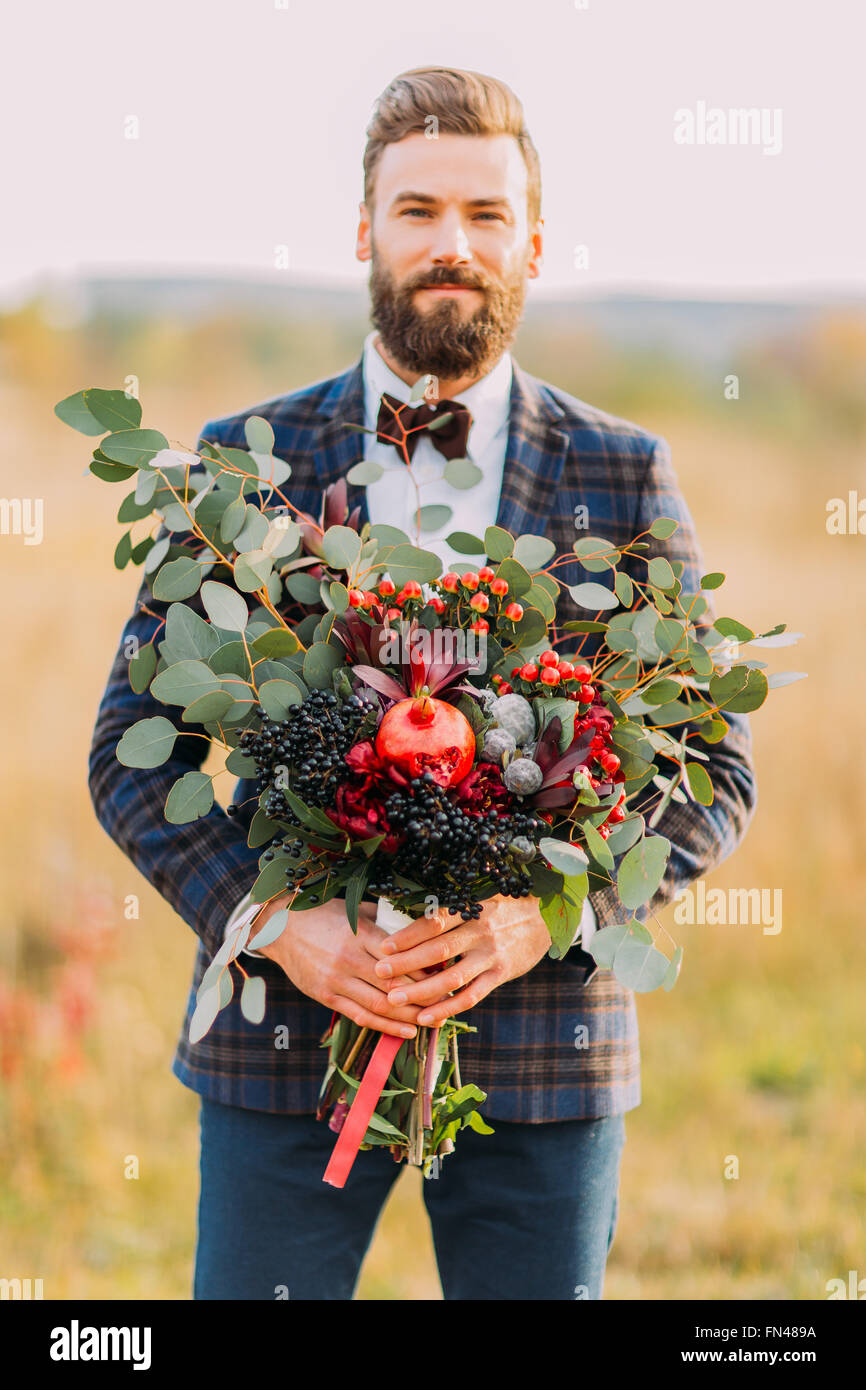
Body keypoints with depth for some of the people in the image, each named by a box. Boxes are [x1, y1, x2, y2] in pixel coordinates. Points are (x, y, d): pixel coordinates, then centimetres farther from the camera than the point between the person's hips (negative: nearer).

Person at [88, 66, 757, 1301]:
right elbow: (132, 750, 3)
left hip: (541, 1053, 1)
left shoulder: (625, 477, 5)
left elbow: (715, 771, 4)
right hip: (286, 1047, 0)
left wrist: (546, 915, -13)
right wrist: (272, 922, -13)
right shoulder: (247, 460, 4)